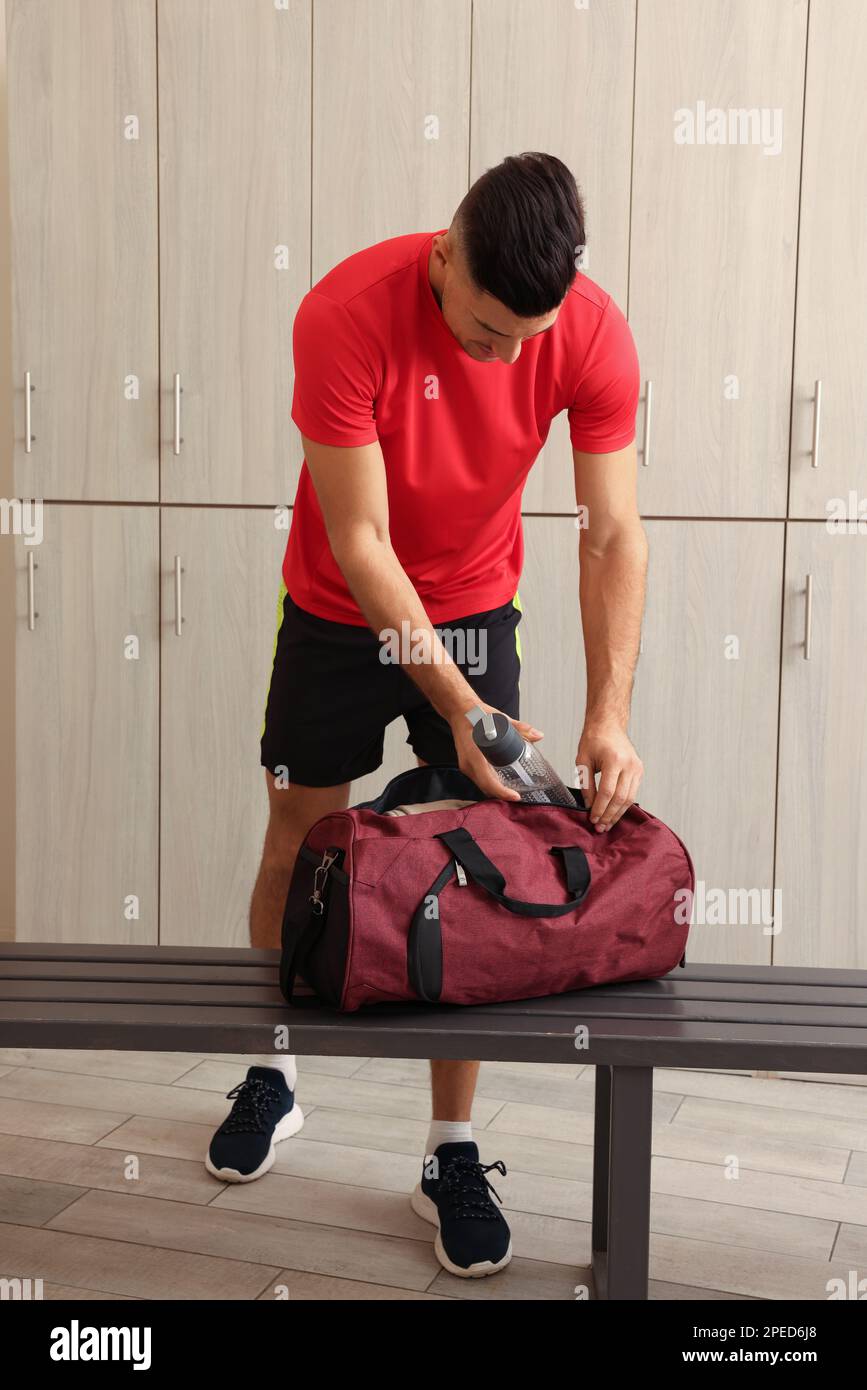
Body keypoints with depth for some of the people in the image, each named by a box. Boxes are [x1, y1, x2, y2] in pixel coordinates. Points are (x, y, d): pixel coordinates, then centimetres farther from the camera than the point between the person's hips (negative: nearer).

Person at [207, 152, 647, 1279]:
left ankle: (453, 1156, 12)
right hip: (340, 614, -1)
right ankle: (271, 1082, 33)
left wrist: (610, 711, -29)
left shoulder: (594, 336, -21)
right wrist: (454, 702, -32)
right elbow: (359, 540, -27)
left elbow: (614, 534, -18)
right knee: (296, 846, 10)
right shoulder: (346, 317, -29)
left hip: (476, 609, 1)